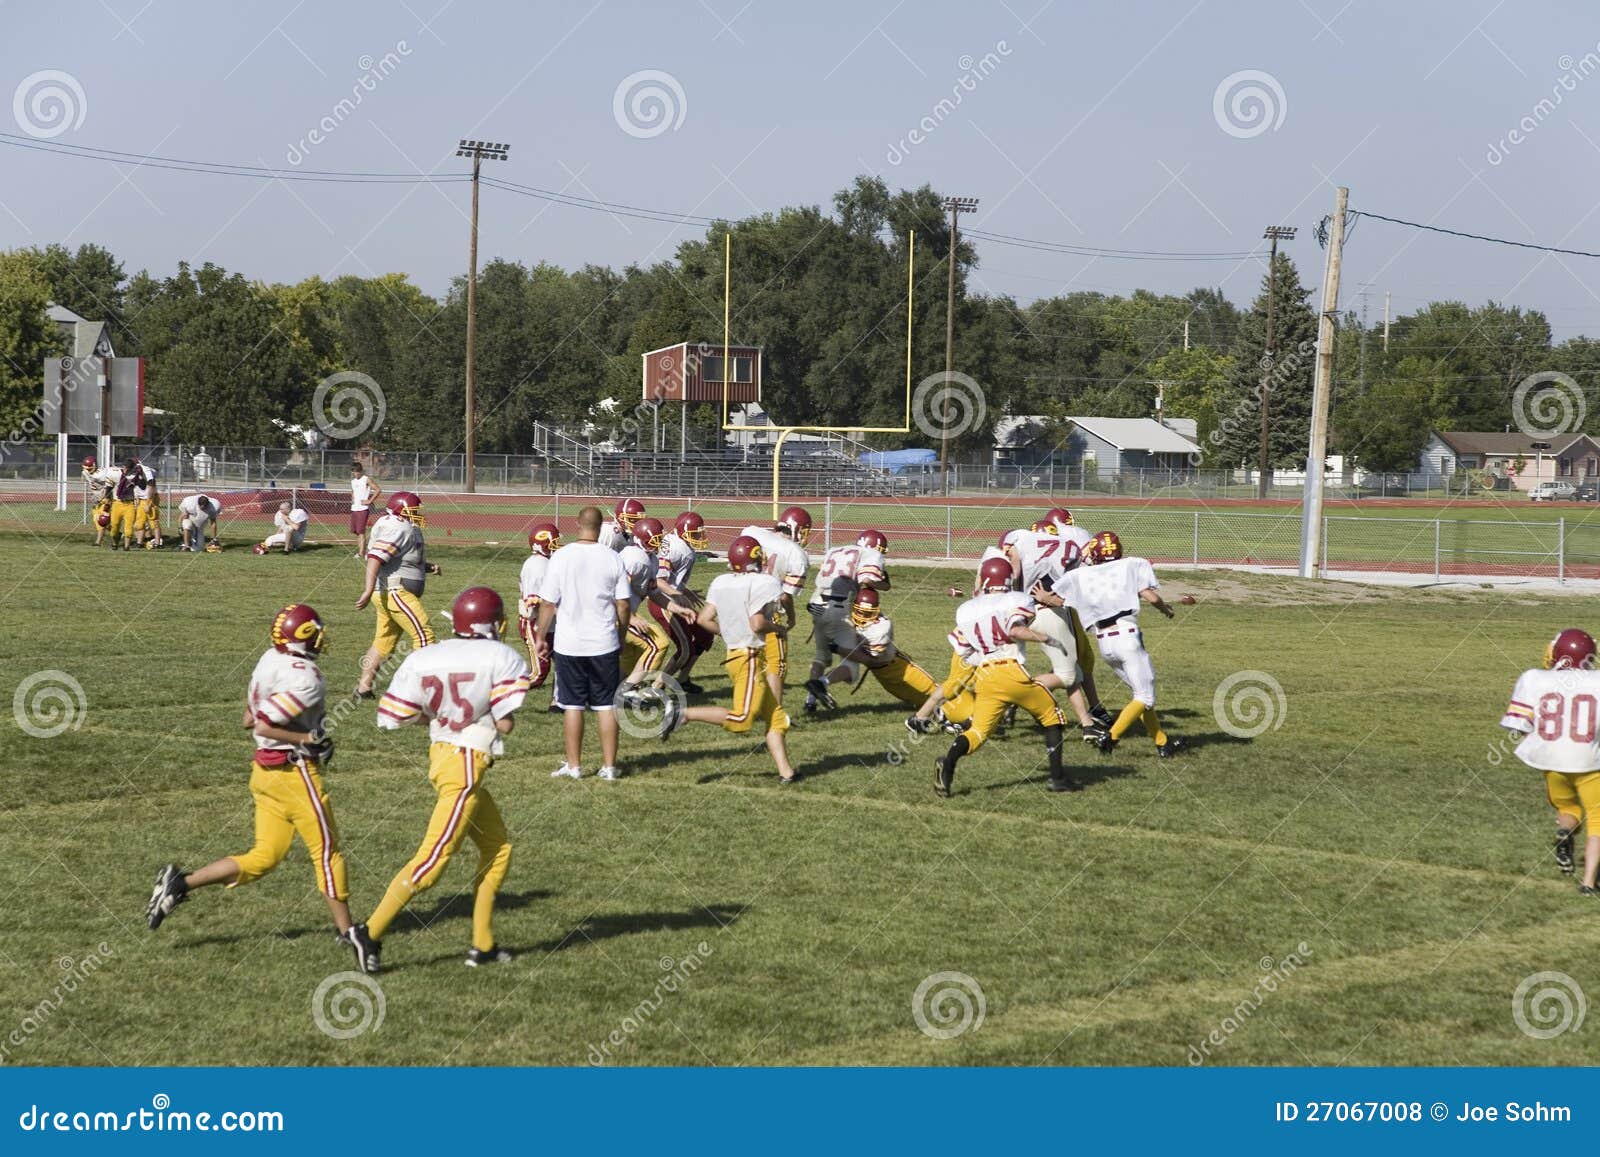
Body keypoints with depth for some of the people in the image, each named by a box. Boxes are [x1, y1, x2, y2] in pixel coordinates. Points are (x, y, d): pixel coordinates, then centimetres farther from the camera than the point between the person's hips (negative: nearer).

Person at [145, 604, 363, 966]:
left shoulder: (269, 661, 5)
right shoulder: (306, 680, -21)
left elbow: (250, 720, 13)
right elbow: (264, 726, -23)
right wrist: (306, 740, -15)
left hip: (264, 769, 8)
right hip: (294, 770, -8)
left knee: (264, 857, 13)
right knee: (326, 852, 5)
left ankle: (181, 883, 5)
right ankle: (347, 931, 14)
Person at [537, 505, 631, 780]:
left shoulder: (562, 557, -8)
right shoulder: (612, 559, -4)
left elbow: (548, 603, -6)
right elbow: (622, 605, -1)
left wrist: (542, 637, 7)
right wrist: (621, 637, 14)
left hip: (569, 644, -1)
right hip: (605, 644, 1)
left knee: (572, 706, 8)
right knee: (607, 706, 9)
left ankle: (573, 765, 12)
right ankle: (609, 765, 12)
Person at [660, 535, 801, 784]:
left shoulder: (721, 582, 7)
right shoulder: (764, 583, -13)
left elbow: (704, 619, 4)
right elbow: (757, 624, -21)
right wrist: (776, 626, -1)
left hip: (734, 652, 9)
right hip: (750, 658, -9)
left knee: (776, 717, 13)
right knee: (740, 720, -10)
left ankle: (786, 772, 10)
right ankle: (682, 714, -14)